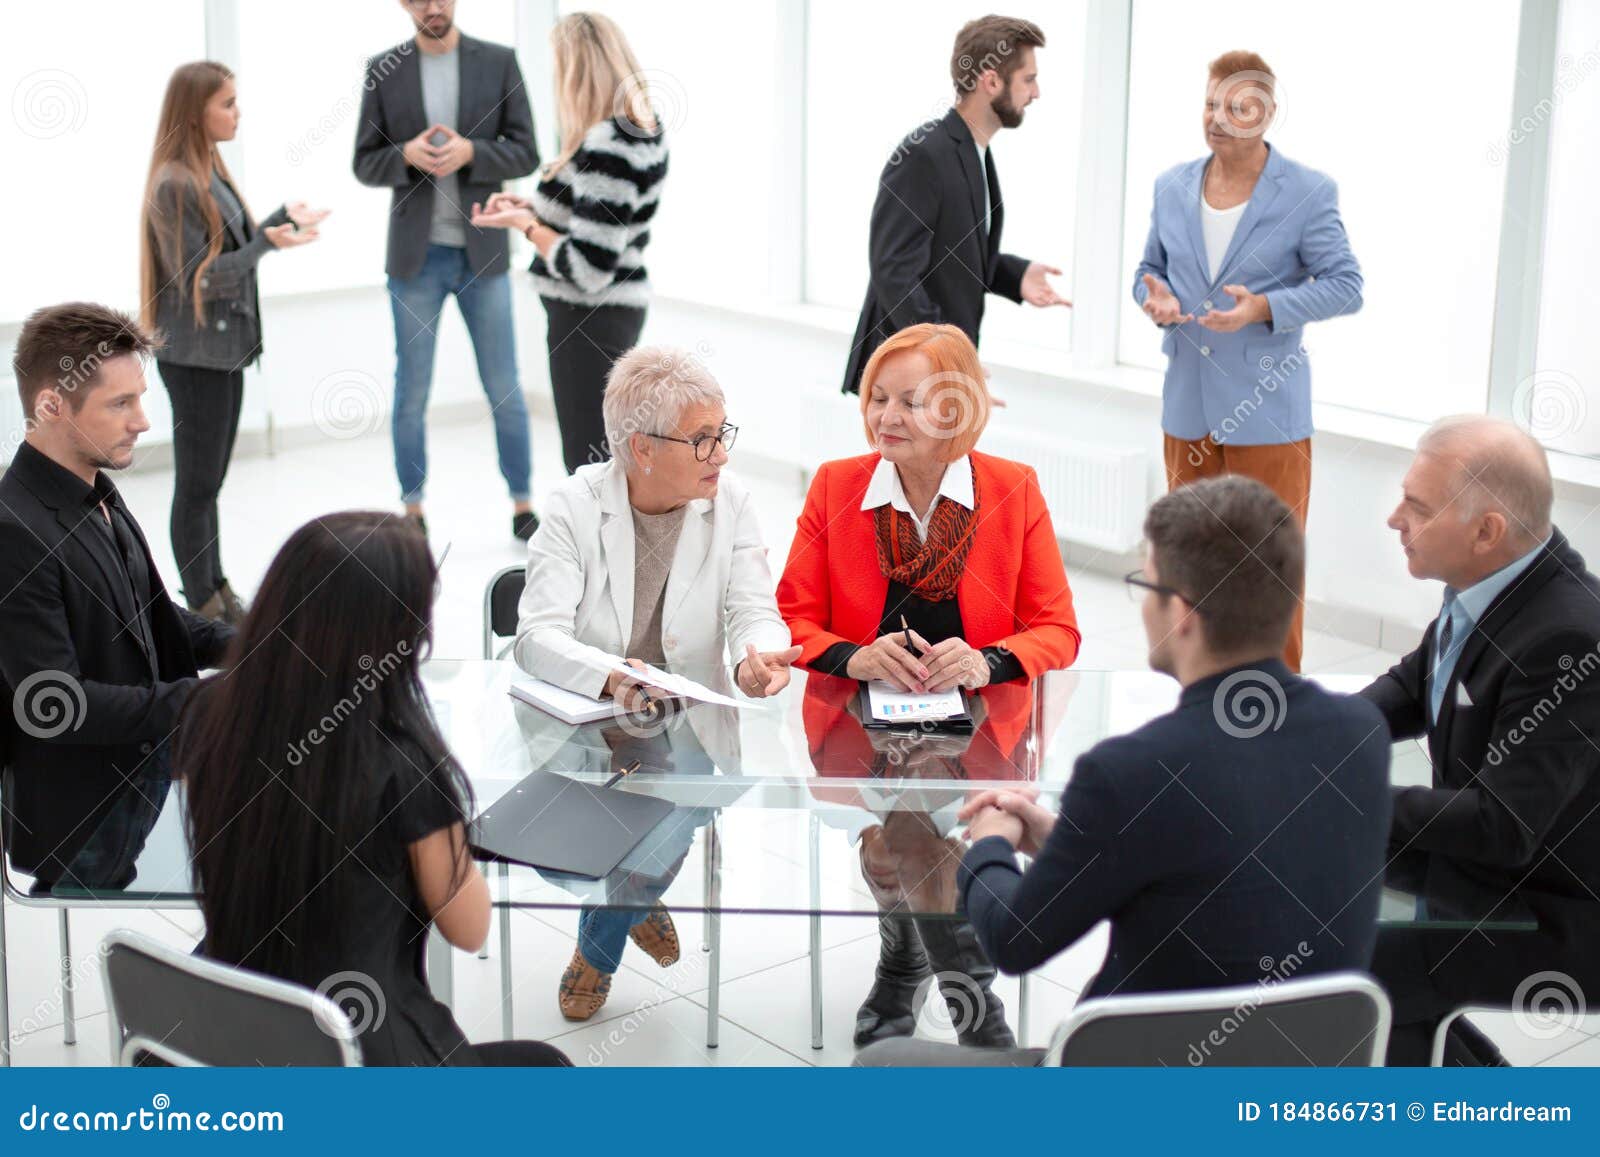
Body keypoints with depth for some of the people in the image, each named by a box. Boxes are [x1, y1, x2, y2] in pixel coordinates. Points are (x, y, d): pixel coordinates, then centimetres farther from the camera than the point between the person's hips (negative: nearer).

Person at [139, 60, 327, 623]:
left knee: (208, 482, 15)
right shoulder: (173, 185, -17)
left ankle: (218, 597, 23)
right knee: (197, 484, 0)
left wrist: (284, 217, 11)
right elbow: (200, 277, -18)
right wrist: (267, 244, -23)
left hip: (225, 348, 9)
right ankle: (204, 611, 8)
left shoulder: (209, 170, 10)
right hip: (195, 355, -9)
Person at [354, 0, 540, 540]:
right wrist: (407, 154, -17)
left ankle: (523, 505, 18)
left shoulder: (499, 62, 1)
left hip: (483, 252, 0)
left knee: (505, 390, 6)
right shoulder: (383, 70, 2)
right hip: (416, 255, 0)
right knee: (411, 395, 7)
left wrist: (470, 152, -18)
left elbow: (525, 153, -1)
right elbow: (364, 164, 3)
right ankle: (413, 511, 18)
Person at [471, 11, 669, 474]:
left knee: (589, 463, -4)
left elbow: (588, 270, -24)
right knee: (603, 458, 19)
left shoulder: (604, 148, -23)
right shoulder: (642, 129, 6)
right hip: (616, 310, 10)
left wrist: (525, 224, -11)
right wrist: (534, 208, 10)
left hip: (588, 318, -10)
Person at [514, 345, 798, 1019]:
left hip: (685, 723, 1)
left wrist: (755, 659, -33)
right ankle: (633, 905, 10)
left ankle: (598, 947, 6)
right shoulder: (576, 505, -9)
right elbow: (539, 636, -19)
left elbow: (754, 612, -7)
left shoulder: (729, 504, -1)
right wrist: (612, 677, -40)